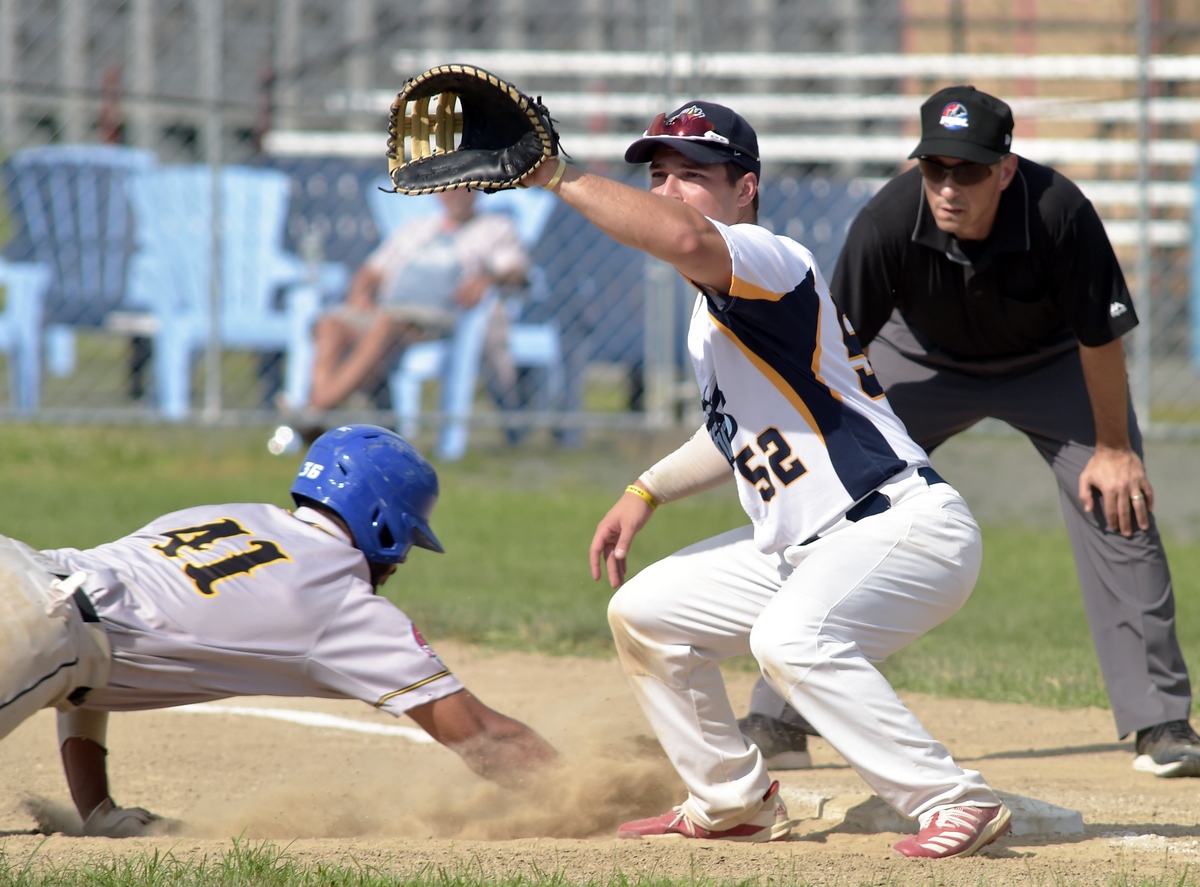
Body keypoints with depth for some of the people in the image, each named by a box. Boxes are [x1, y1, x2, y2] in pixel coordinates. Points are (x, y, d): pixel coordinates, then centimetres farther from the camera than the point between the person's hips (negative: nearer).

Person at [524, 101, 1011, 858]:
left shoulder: (771, 262, -16)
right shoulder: (714, 301, 14)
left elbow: (683, 238, -39)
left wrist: (558, 176, -30)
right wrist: (649, 492, 21)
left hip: (906, 529, -11)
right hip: (804, 544, 11)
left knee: (791, 638, -36)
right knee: (644, 613, 14)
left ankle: (956, 803, -28)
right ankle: (734, 803, 25)